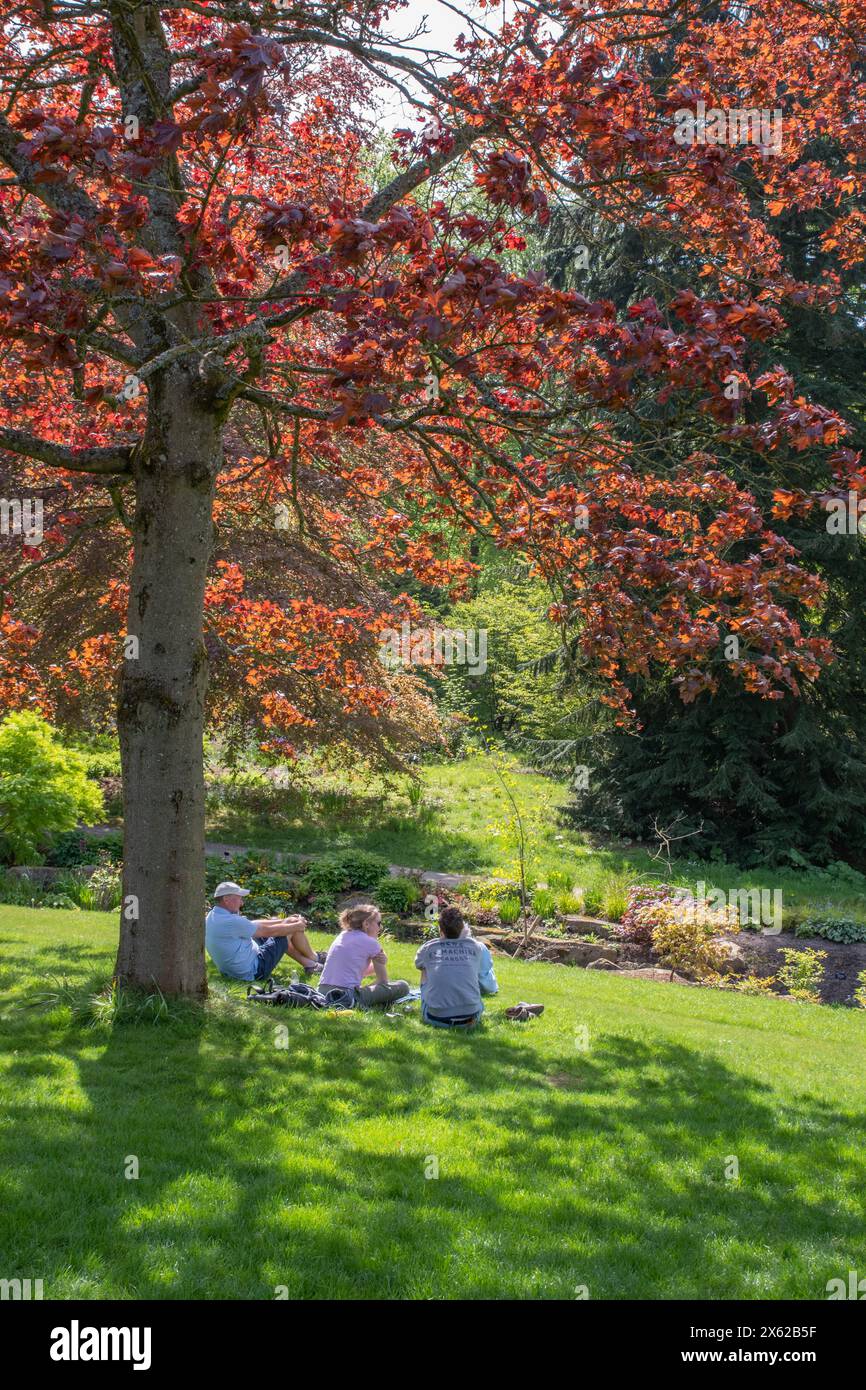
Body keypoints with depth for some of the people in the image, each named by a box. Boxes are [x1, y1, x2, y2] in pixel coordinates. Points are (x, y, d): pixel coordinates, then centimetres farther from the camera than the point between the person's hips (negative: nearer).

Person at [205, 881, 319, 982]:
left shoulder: (211, 917, 4)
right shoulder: (231, 922, -28)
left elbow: (253, 924, 11)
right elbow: (268, 931, -18)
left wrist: (283, 921, 12)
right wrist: (296, 926, -2)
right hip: (254, 972, -10)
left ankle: (307, 963, 28)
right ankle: (314, 959, 25)